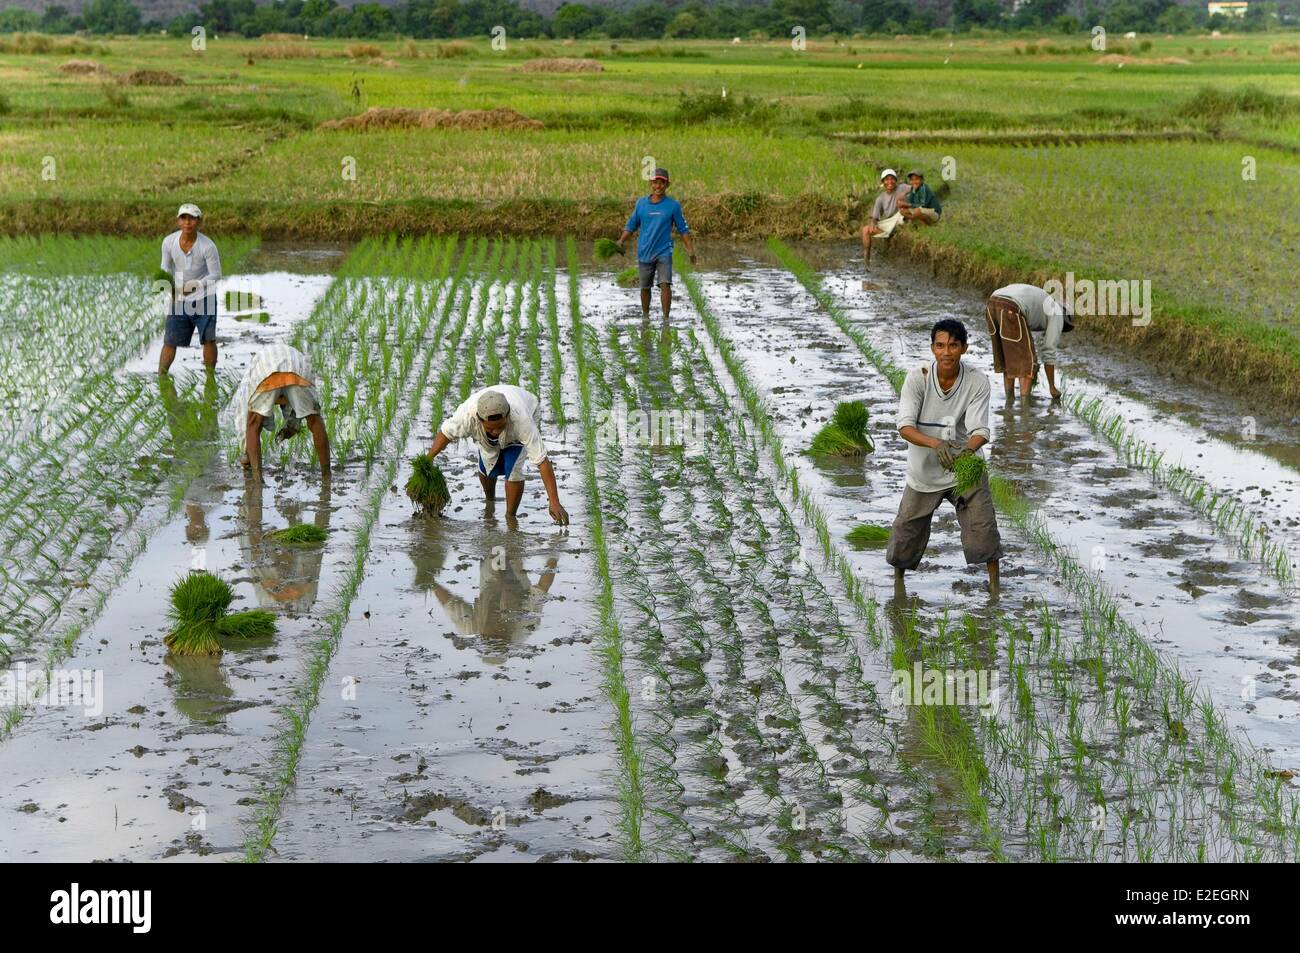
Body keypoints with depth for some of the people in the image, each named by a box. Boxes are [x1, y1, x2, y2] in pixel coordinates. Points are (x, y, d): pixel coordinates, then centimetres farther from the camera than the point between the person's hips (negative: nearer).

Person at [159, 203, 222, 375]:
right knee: (170, 341, 4)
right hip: (179, 298, 2)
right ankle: (160, 377, 15)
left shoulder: (207, 246, -19)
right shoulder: (169, 242, -11)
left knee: (208, 338, -3)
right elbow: (166, 268, 4)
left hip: (203, 296, -2)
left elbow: (216, 275, -14)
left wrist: (194, 285, -30)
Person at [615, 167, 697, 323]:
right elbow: (631, 225, 11)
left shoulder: (673, 205, -3)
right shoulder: (641, 203, 3)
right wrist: (621, 242, 0)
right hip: (644, 252, 3)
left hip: (664, 252, -3)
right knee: (645, 287, 12)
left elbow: (683, 229, 2)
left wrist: (690, 249, -5)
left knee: (665, 284, -16)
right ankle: (645, 316, 30)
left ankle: (666, 318, -12)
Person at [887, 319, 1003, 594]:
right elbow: (905, 425, -23)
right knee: (907, 529, 9)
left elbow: (979, 429, -20)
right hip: (924, 469, 0)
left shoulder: (977, 382, -14)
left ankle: (995, 588, 5)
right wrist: (936, 444, -42)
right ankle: (898, 581, 34)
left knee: (984, 527, -10)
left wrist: (968, 450, -43)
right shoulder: (917, 378, -16)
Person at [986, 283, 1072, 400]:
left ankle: (1009, 400, 22)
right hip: (1010, 310, -8)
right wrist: (1052, 387, 22)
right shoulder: (1056, 314, 18)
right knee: (1027, 360, 4)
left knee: (1007, 357, 22)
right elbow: (1049, 352, 15)